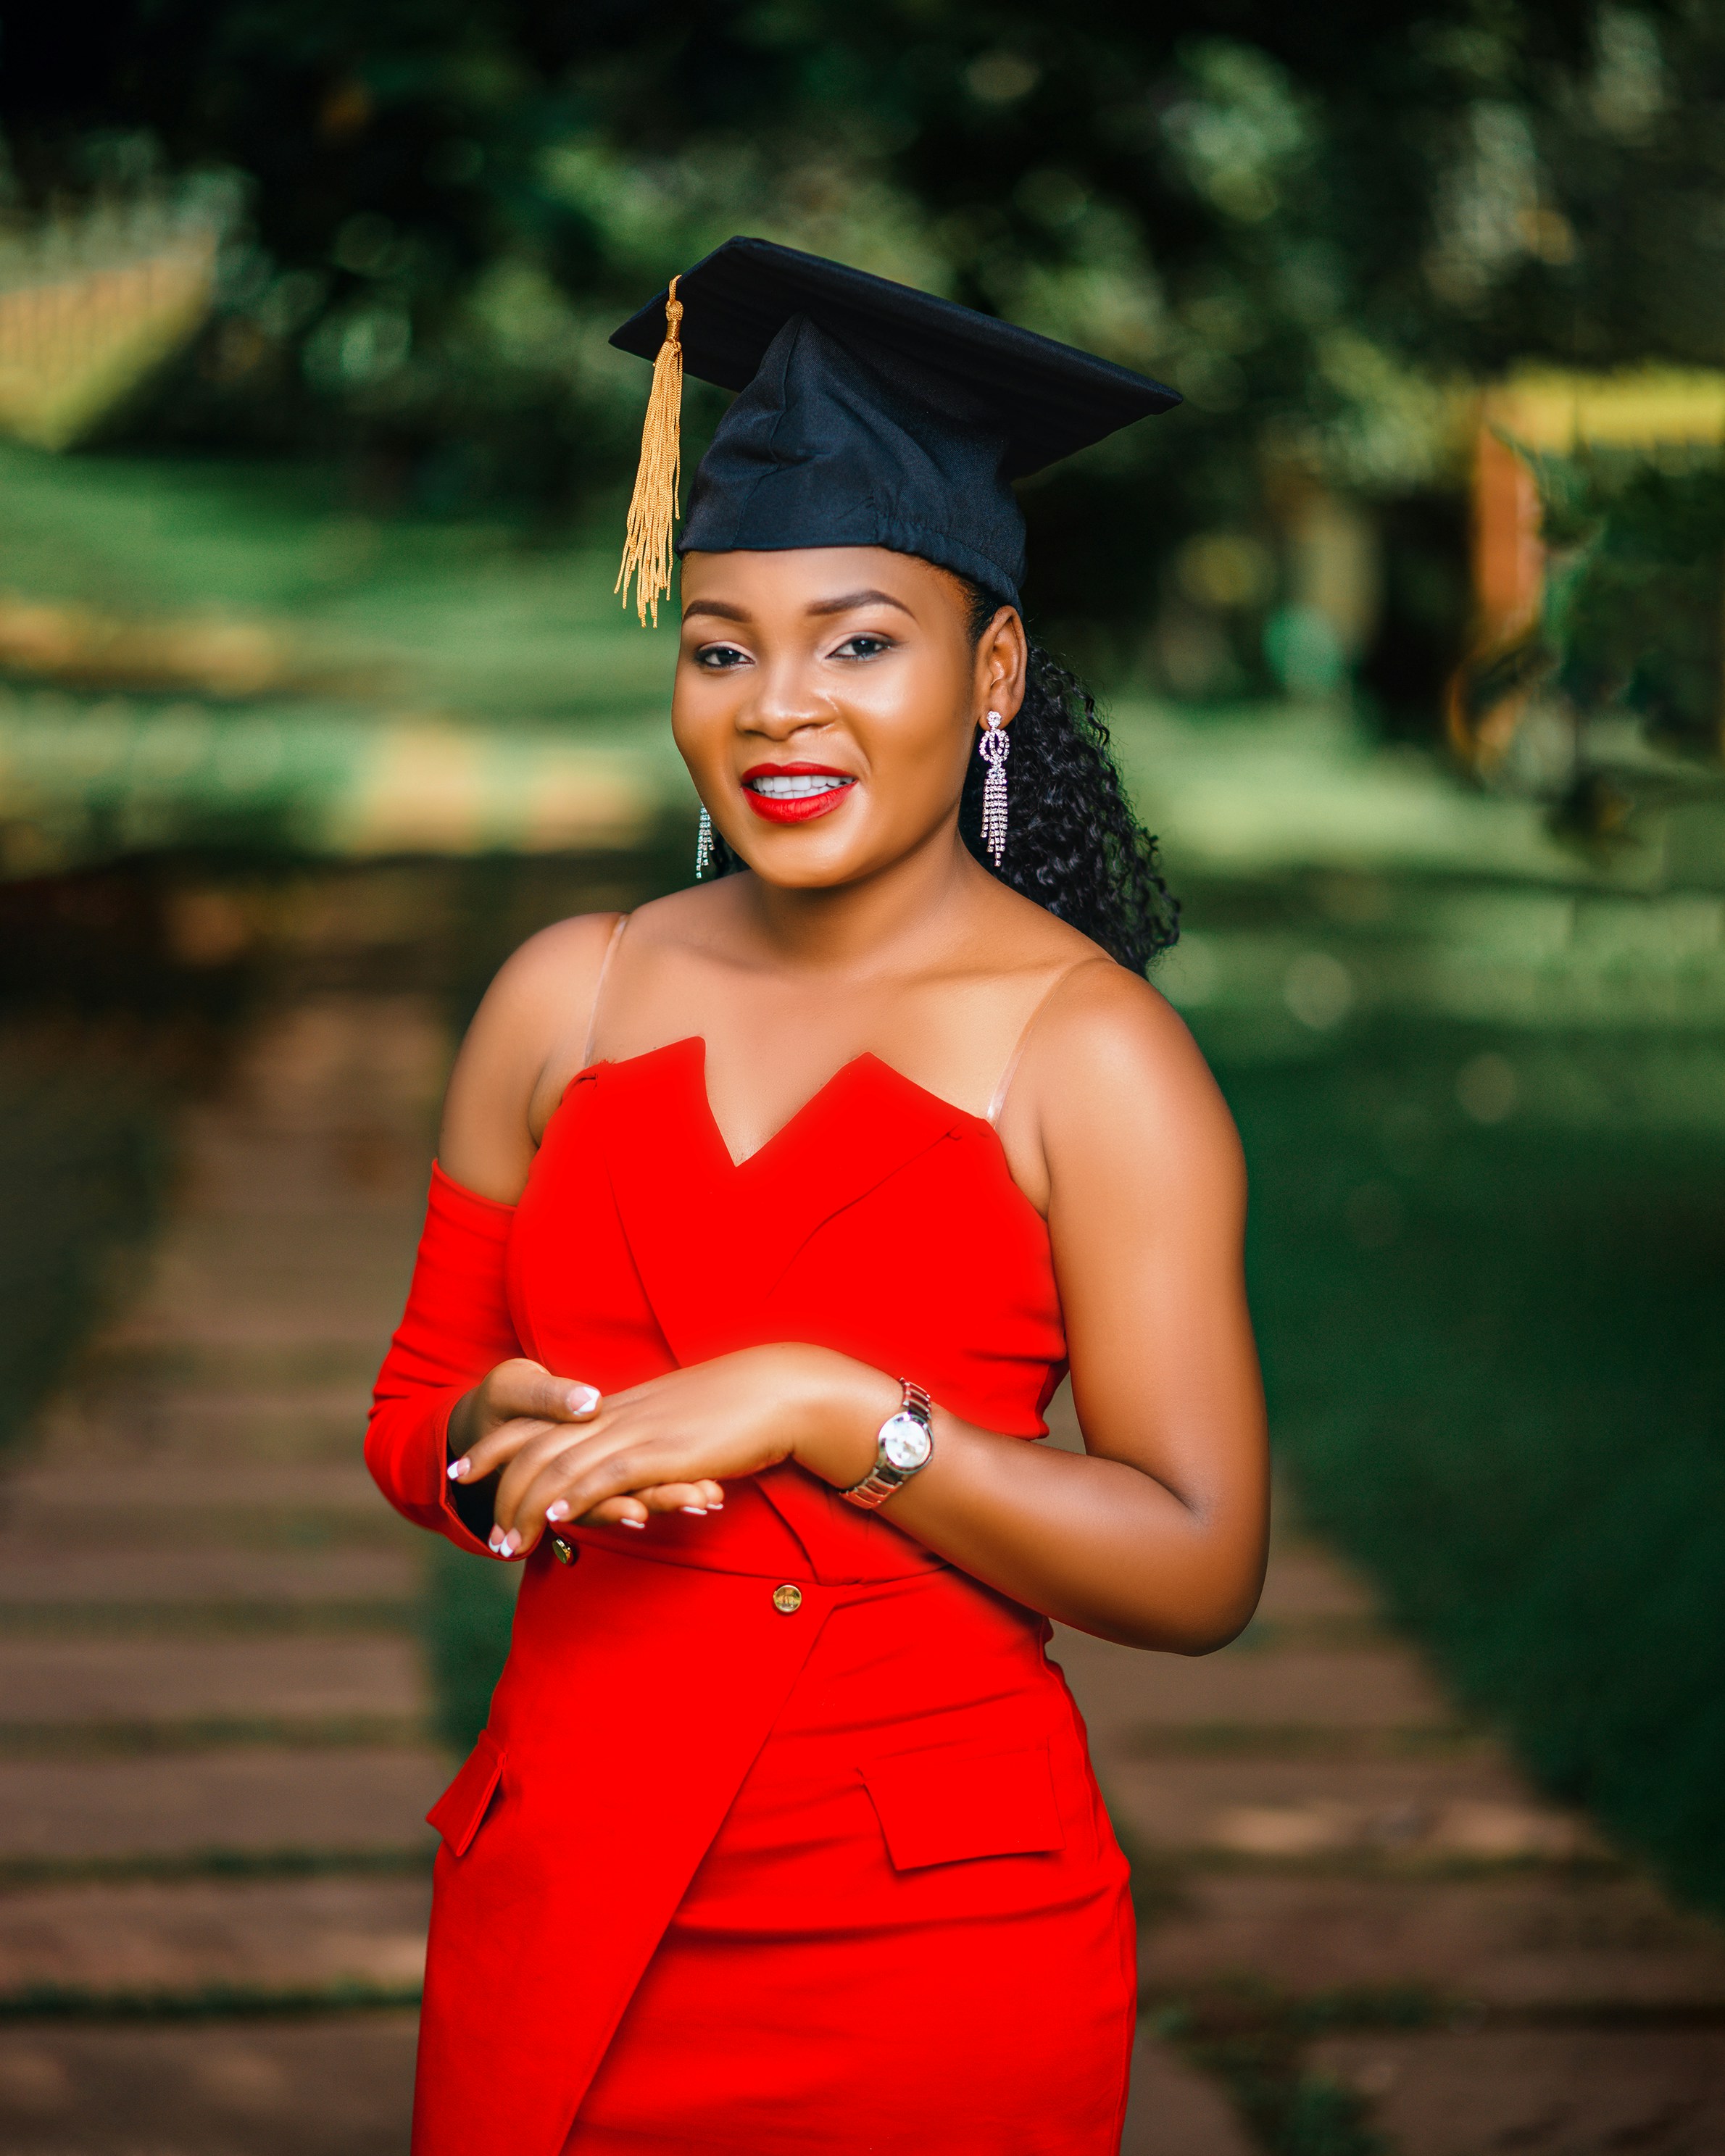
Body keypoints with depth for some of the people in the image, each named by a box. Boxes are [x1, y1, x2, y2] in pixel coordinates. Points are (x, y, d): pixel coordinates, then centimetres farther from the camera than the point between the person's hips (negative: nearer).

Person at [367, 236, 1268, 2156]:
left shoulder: (1093, 1054, -8)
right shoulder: (570, 997, 4)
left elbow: (1202, 1566, -12)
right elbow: (412, 1421, 11)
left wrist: (817, 1410, -21)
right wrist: (507, 1430, -12)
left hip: (936, 1947, -3)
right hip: (561, 1922, 4)